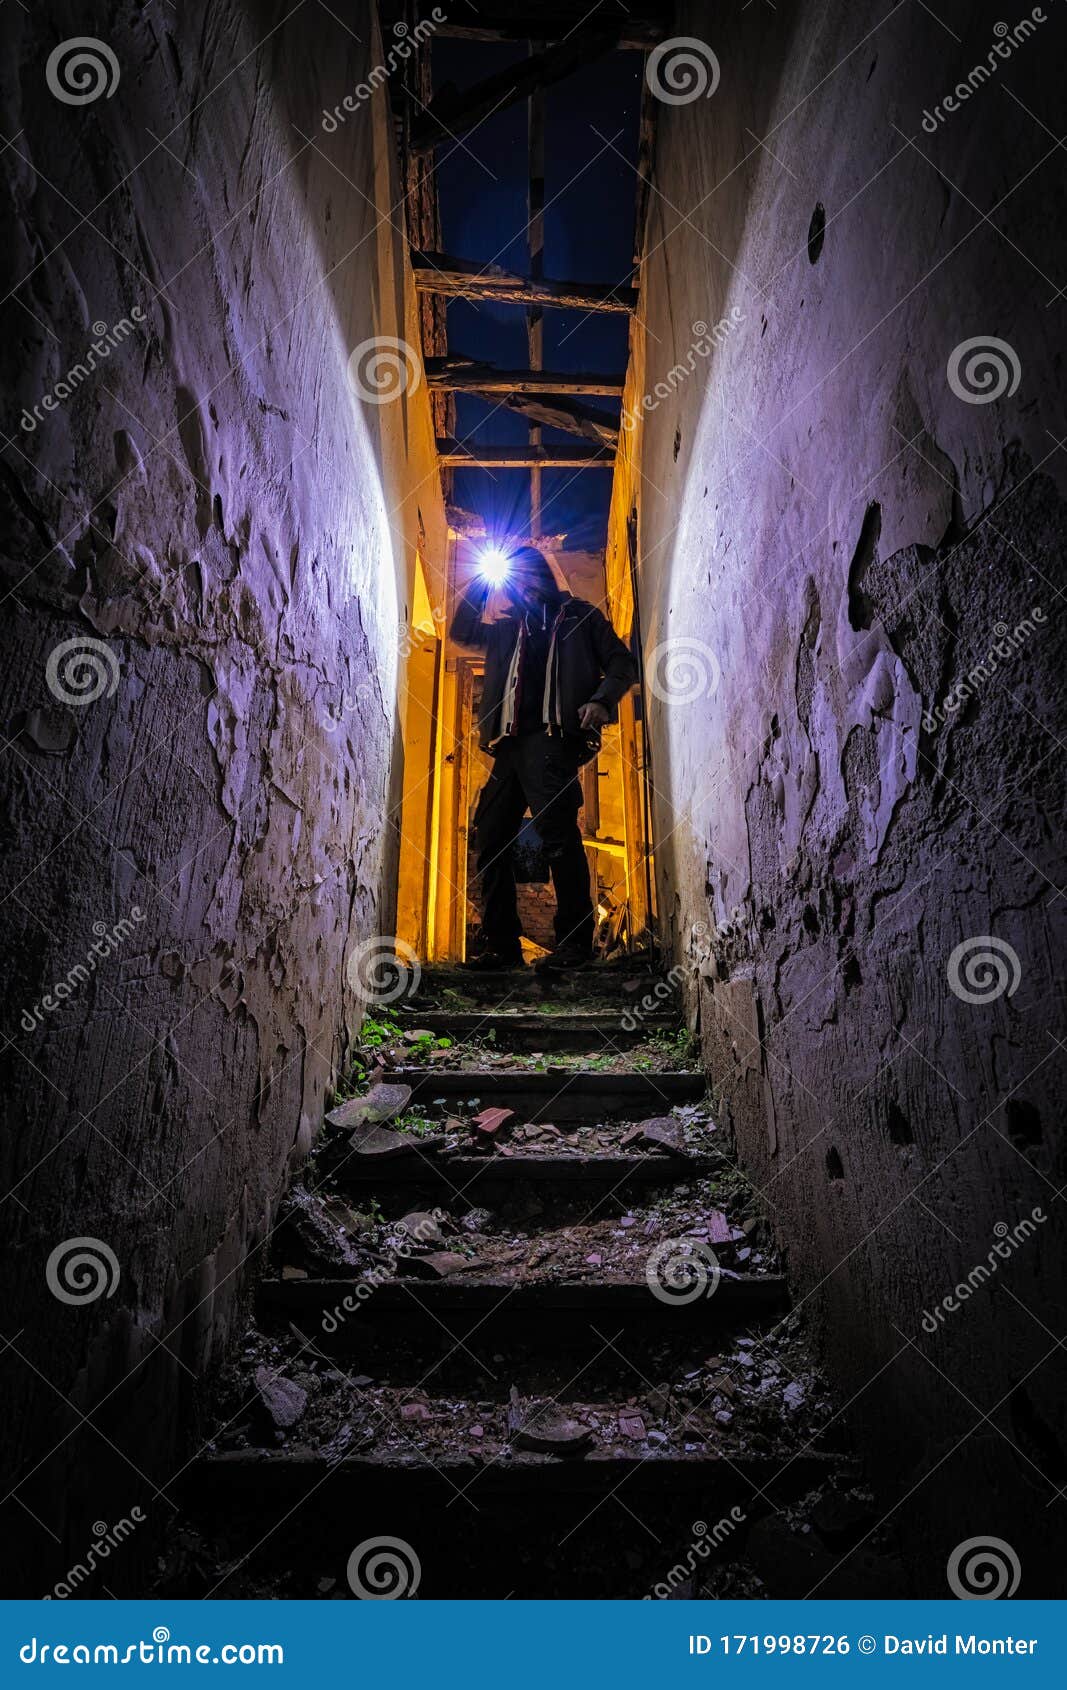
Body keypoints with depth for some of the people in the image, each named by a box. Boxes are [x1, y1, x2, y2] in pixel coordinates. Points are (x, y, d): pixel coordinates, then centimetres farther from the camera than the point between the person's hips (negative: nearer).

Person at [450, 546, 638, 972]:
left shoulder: (579, 616, 15)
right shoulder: (508, 629, 29)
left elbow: (622, 663, 9)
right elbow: (462, 631, 31)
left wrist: (601, 700, -11)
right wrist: (481, 582, 22)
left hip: (554, 738, -6)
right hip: (511, 744, 6)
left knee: (555, 826, -21)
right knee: (489, 836, -1)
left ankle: (575, 941, -17)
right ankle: (502, 945, 4)